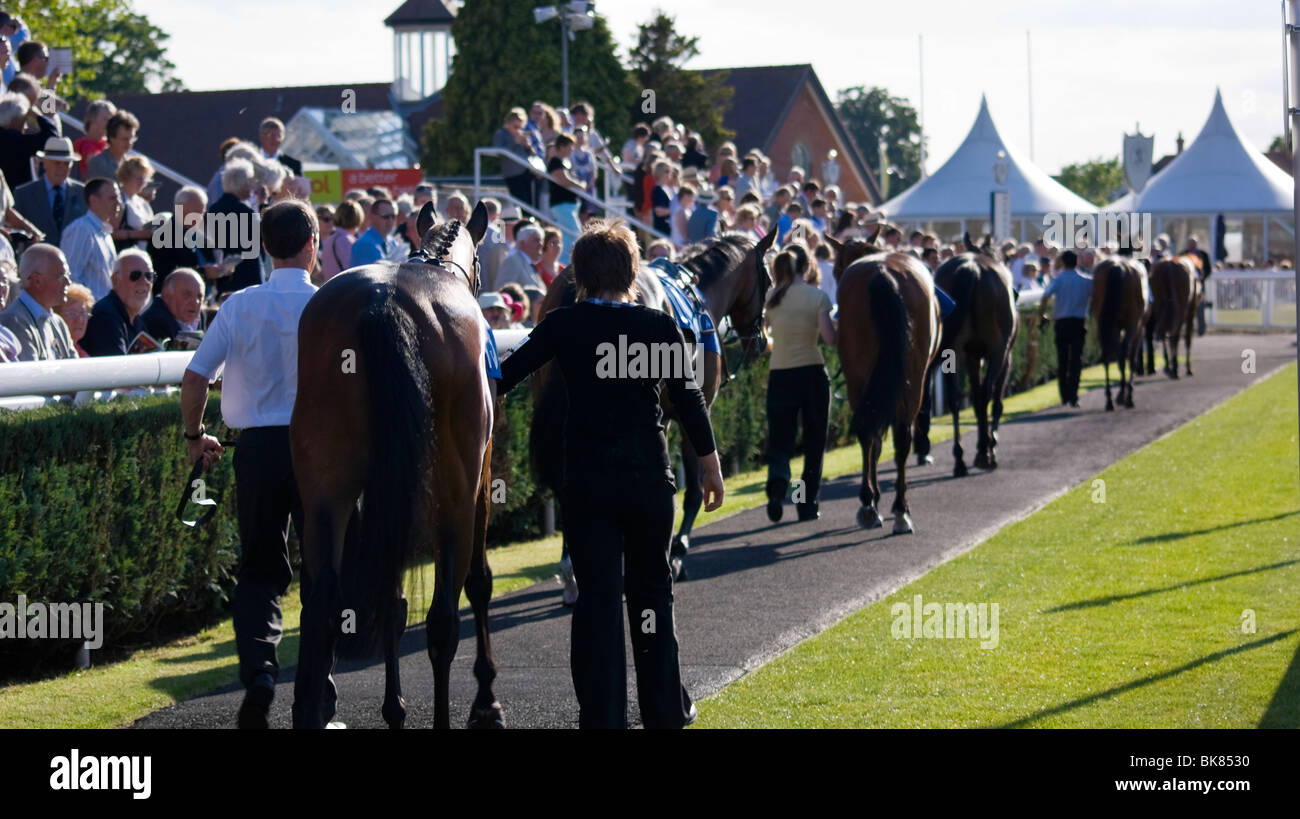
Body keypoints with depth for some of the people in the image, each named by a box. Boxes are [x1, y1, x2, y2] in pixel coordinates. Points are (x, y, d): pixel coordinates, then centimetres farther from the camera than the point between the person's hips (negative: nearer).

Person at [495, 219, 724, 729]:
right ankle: (665, 709, 23)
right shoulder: (660, 326, -4)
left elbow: (508, 373, 2)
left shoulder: (563, 326, -4)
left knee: (597, 596, 3)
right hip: (649, 476, 1)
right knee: (651, 589, 16)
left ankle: (602, 715, -1)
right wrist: (711, 466, 8)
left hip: (587, 480, -1)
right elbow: (689, 399, -2)